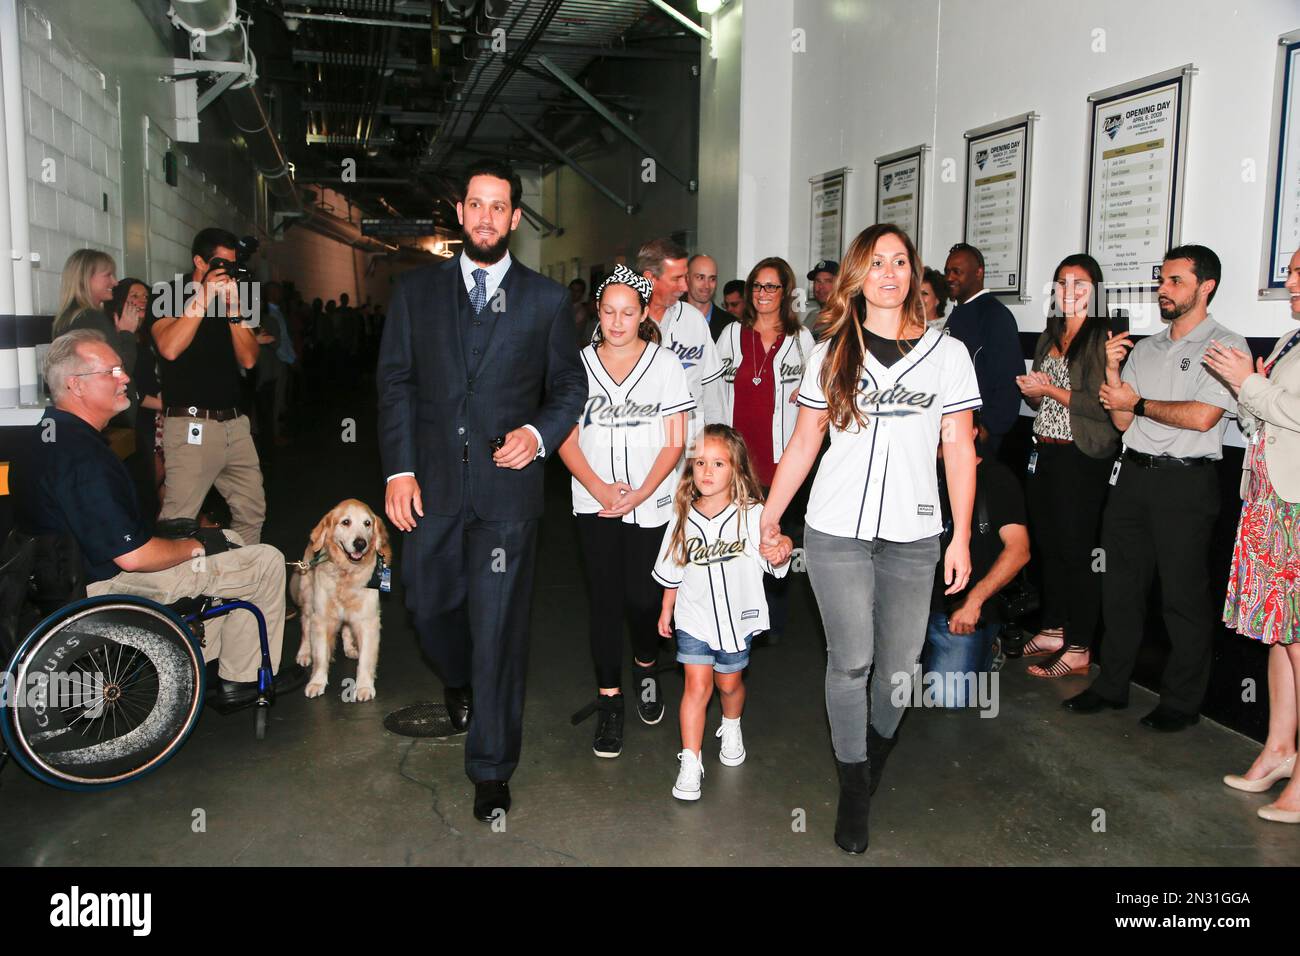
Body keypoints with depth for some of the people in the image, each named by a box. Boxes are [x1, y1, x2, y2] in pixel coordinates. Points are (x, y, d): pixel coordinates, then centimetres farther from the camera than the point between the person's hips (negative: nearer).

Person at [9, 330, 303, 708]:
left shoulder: (42, 434, 4)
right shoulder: (84, 457, -29)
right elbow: (133, 557, -29)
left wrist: (177, 532, 13)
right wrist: (196, 545, -11)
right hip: (111, 585, -10)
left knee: (228, 539, 25)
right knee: (268, 563, -2)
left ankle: (203, 661, 27)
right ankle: (241, 680, 13)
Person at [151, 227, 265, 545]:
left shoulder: (232, 300, 15)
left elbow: (248, 359, 4)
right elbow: (169, 348, -19)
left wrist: (233, 309, -9)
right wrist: (205, 297, -17)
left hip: (234, 421, 6)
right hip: (192, 426, -6)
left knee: (252, 512, 10)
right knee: (178, 520, -9)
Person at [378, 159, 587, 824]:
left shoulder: (546, 300, 5)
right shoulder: (415, 291, 8)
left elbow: (570, 385, 9)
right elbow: (395, 383, 6)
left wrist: (539, 433, -10)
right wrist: (398, 469, -3)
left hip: (508, 485, -2)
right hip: (431, 484, 2)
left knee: (498, 628, 0)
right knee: (429, 604, 14)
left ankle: (491, 769, 14)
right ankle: (459, 680, 49)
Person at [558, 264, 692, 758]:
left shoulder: (665, 363, 2)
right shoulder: (580, 363, 5)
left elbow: (674, 442, -1)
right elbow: (567, 440, 3)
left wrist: (640, 494, -13)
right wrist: (600, 489, -12)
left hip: (650, 503, -1)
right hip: (594, 503, 1)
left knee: (642, 596, -2)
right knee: (604, 600, 0)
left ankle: (646, 668, 29)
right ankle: (609, 702, 9)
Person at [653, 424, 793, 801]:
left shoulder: (752, 514, -12)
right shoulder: (683, 519, -5)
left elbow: (772, 561, -19)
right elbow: (673, 572, 7)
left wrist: (782, 549, -41)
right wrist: (666, 611, 14)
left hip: (736, 618, 0)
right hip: (694, 618, 0)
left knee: (729, 684, 17)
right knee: (697, 686, -6)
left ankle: (731, 728, 48)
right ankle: (690, 763, 2)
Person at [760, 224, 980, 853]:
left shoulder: (946, 353, 5)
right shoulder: (830, 353, 6)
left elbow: (958, 448, 4)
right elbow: (804, 442, 8)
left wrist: (962, 537, 1)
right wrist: (770, 515, 4)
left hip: (913, 534, 1)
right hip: (836, 530, 0)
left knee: (899, 663, 6)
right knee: (849, 661, 1)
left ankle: (879, 746, 36)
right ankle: (854, 789, 16)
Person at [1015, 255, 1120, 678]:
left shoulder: (1102, 339, -10)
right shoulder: (1049, 337, 14)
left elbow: (1106, 406, -18)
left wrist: (1052, 389, -15)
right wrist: (1030, 390, -1)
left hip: (1083, 458, -7)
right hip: (1044, 453, 7)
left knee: (1077, 551, -2)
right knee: (1048, 545, 12)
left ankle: (1079, 650, 6)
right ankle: (1054, 630, 25)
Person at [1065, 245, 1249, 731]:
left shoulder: (1226, 346, -4)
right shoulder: (1145, 348, 15)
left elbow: (1201, 416, -16)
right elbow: (1122, 421, 10)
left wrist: (1138, 403, -4)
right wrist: (1111, 372, -4)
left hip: (1186, 482, -6)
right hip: (1132, 474, 6)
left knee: (1184, 595, 2)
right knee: (1121, 585, 10)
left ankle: (1181, 702, 14)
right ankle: (1112, 686, 22)